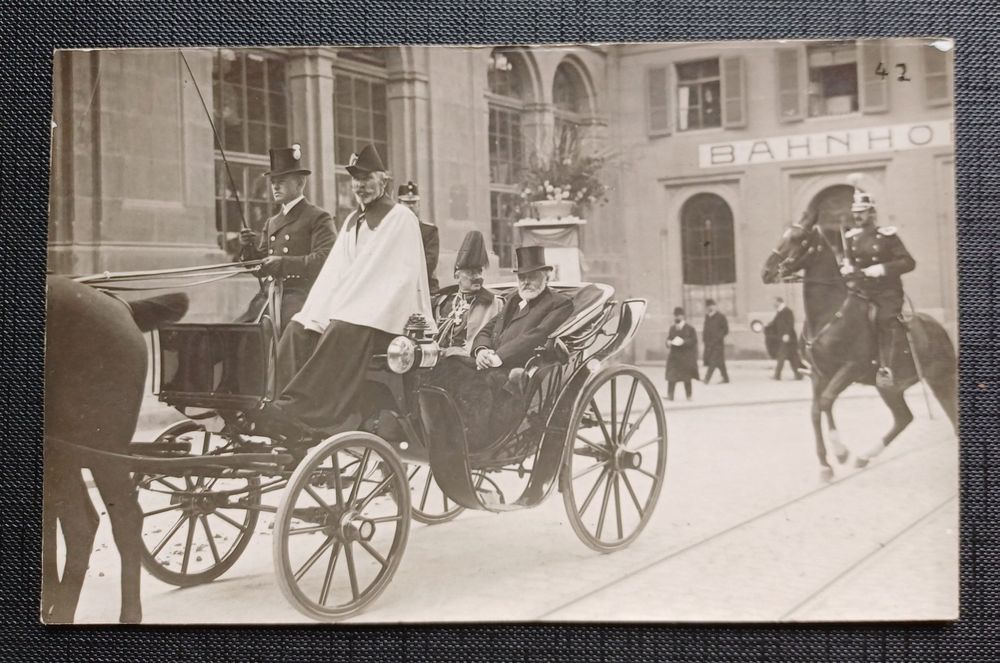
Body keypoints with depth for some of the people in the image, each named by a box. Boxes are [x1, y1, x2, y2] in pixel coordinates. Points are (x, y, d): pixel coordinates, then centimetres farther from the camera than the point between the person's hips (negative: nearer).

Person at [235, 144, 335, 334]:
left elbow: (326, 259, -13)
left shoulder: (318, 218, 1)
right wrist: (248, 247, 3)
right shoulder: (271, 223, 24)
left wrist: (284, 263, -19)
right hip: (268, 296, 7)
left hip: (300, 295, -7)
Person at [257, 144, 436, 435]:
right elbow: (334, 271, 11)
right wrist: (316, 313, -8)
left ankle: (297, 409, -40)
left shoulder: (400, 218, -2)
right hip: (348, 308, 7)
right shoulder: (352, 220, 21)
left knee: (344, 331, -35)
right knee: (298, 330, -16)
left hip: (385, 319, -7)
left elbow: (400, 277, -13)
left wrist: (340, 311, -19)